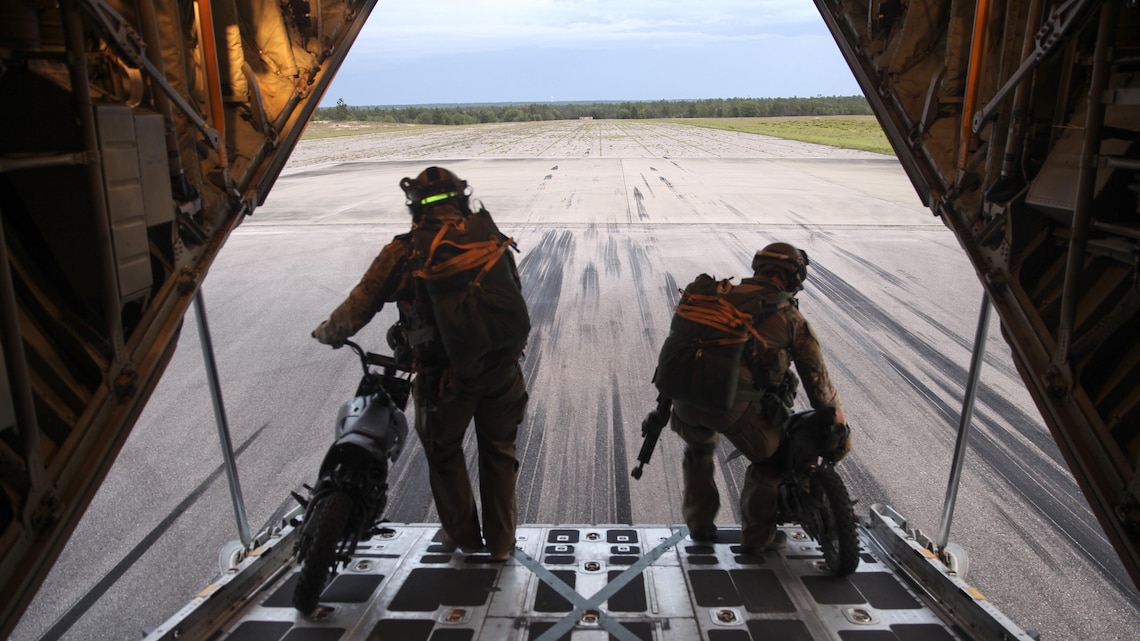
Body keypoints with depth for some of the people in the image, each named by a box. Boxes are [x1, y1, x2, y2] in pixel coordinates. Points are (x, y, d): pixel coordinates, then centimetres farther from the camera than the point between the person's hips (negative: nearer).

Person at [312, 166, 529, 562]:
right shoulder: (490, 238, 4)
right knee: (499, 451, 21)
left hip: (445, 375, -2)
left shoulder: (403, 252, -5)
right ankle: (501, 540, 33)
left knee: (444, 453, 23)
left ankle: (462, 534, 40)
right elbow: (517, 302, 8)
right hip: (502, 367, 3)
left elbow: (358, 307, 2)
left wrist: (327, 333, 21)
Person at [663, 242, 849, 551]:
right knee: (770, 458, 24)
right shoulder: (791, 319, 13)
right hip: (736, 403, -4)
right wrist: (840, 431, 27)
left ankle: (699, 522, 40)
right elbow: (818, 381, 16)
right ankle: (757, 534, 32)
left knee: (699, 450, 34)